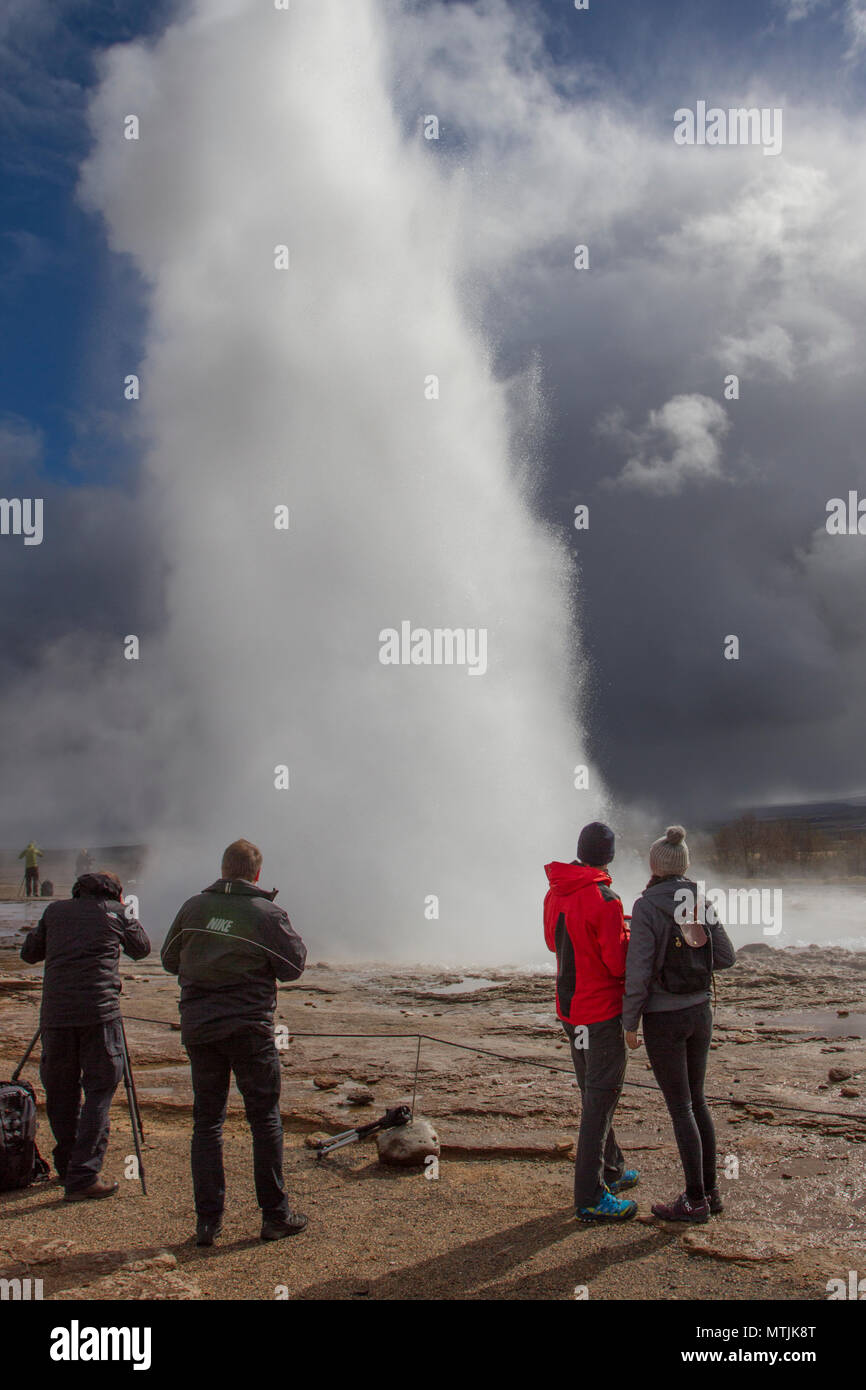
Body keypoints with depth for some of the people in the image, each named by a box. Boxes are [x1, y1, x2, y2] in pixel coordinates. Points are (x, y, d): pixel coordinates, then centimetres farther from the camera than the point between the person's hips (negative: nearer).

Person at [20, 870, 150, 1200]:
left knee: (60, 1092, 15)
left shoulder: (55, 911, 15)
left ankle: (67, 1168, 24)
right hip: (99, 1013, -3)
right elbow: (141, 948, 22)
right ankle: (83, 1176, -5)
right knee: (99, 1090, 2)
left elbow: (28, 953, 22)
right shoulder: (115, 912, 9)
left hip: (56, 1014, 3)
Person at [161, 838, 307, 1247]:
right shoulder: (266, 913, -9)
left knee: (206, 1121, 12)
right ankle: (275, 1215, 13)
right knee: (265, 1120, 8)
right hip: (249, 1029, -3)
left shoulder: (193, 907, 1)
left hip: (197, 1026, 3)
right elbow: (293, 966, -3)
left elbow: (170, 960, 11)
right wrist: (288, 933, 11)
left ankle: (207, 1220, 14)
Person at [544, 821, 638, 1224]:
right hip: (601, 1010, -8)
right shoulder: (604, 900, -21)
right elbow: (620, 963, -21)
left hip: (569, 1008, 8)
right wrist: (629, 934, -2)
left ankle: (611, 1170, 36)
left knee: (593, 1093, 21)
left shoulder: (555, 893, 3)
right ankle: (590, 1197, 2)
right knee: (600, 1098, -1)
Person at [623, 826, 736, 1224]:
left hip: (664, 1017, -6)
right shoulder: (702, 900, 1)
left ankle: (696, 1201, 13)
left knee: (680, 1108, 4)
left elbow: (638, 971, -17)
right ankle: (710, 1191, 26)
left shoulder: (648, 906, -16)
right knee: (697, 1100, 18)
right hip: (700, 1012, 6)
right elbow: (726, 957, 4)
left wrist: (629, 1021, -7)